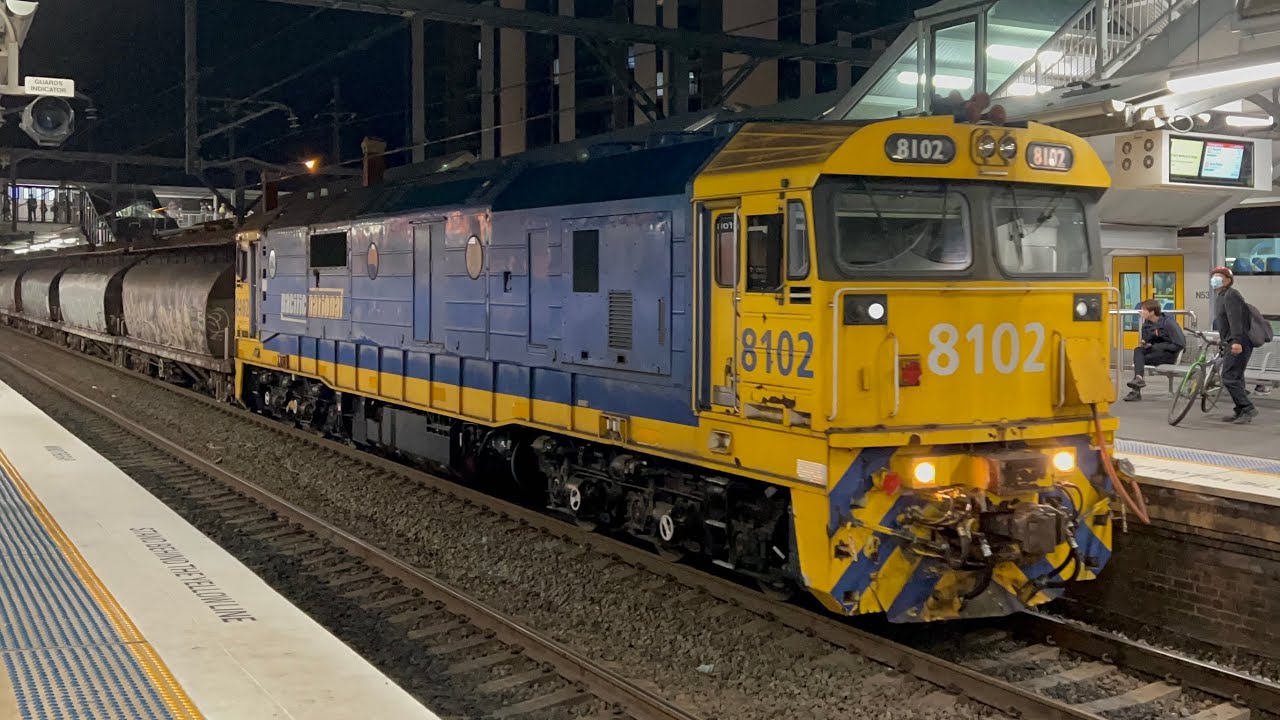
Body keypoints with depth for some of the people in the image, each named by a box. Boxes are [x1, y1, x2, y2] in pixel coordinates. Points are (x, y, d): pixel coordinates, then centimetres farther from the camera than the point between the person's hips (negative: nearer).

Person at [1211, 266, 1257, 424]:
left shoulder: (1230, 295, -12)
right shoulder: (1222, 296, 21)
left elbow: (1235, 319, -24)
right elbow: (1220, 319, 31)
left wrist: (1237, 341, -34)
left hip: (1239, 343, -11)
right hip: (1233, 343, 11)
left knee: (1229, 378, -13)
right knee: (1235, 377, 13)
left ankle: (1248, 408, -12)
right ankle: (1240, 411, 18)